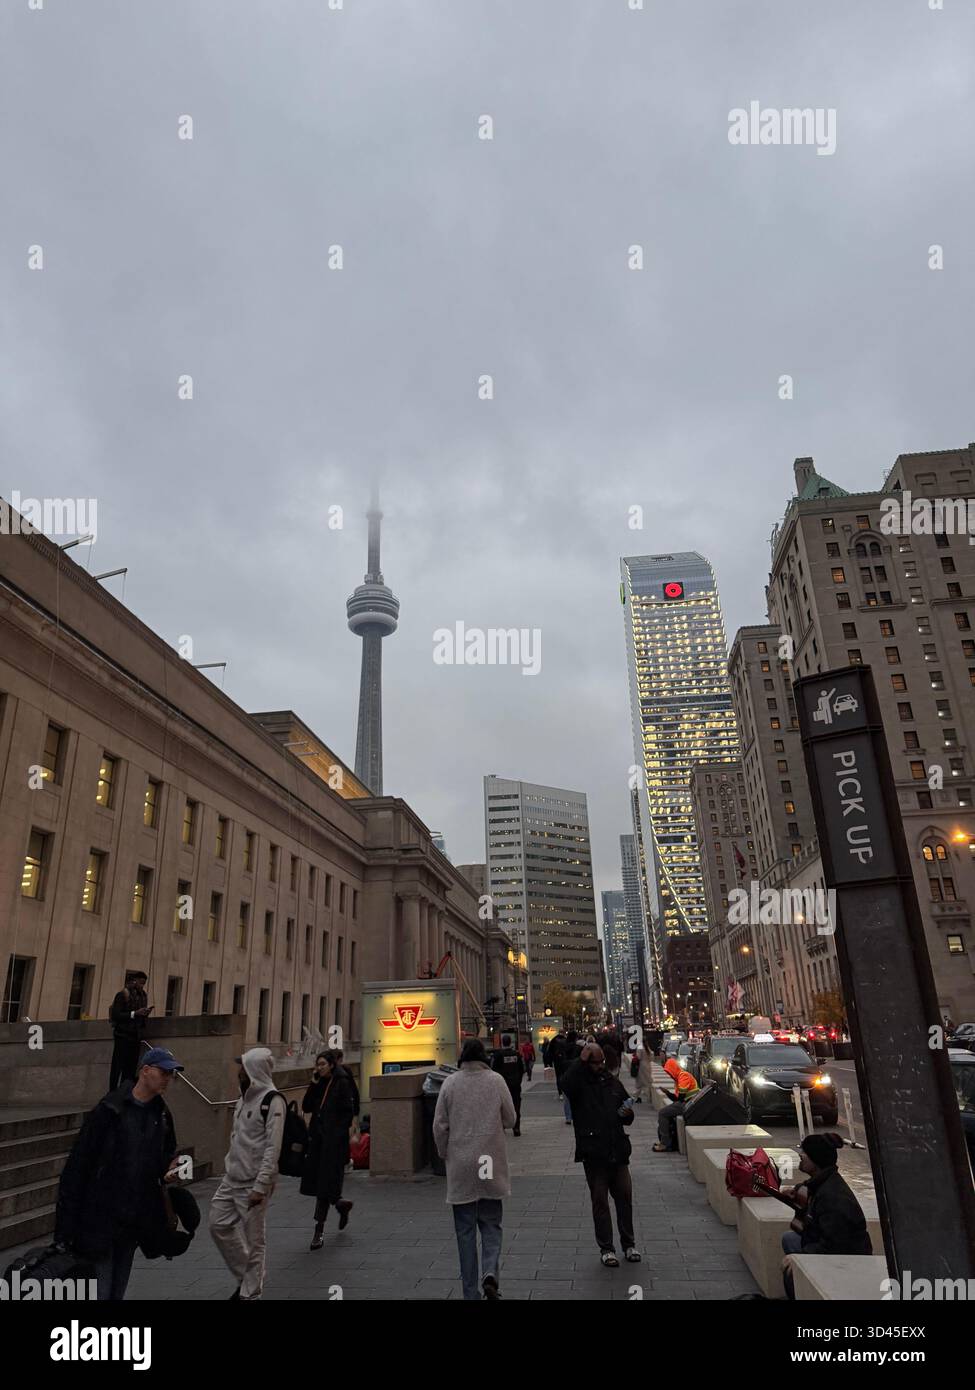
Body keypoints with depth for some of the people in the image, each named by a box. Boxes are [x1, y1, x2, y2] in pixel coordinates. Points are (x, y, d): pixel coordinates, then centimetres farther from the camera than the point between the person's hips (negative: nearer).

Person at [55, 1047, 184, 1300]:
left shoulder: (162, 1115, 4)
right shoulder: (109, 1111, -16)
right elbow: (78, 1163, -14)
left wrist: (170, 1170, -4)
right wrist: (67, 1219, -14)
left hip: (135, 1220, 6)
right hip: (100, 1219, -6)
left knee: (118, 1291, 17)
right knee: (99, 1291, -1)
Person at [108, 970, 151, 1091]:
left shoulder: (143, 996, 14)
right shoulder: (123, 994, -5)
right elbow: (115, 1015, -12)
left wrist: (146, 1014, -1)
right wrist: (135, 1013, -18)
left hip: (136, 1037, 6)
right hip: (123, 1036, -6)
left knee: (131, 1068, 4)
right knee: (118, 1067, -5)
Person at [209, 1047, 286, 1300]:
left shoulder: (272, 1101, -16)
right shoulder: (245, 1098, 11)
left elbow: (273, 1148, -20)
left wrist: (260, 1186, -22)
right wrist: (228, 1167, 14)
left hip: (253, 1184, -9)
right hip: (231, 1179, 9)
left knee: (253, 1239, 1)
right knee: (219, 1225, 11)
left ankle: (249, 1293, 19)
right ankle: (245, 1277, 29)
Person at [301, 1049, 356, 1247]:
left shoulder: (342, 1083, -7)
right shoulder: (319, 1085, 12)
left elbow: (349, 1112, -10)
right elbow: (306, 1107, 4)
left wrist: (339, 1133, -16)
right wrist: (313, 1084, -3)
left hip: (334, 1141, -7)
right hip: (317, 1138, 7)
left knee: (325, 1182, -6)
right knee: (315, 1181, 9)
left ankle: (319, 1230, 2)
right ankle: (341, 1204, 32)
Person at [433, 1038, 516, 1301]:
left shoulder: (450, 1083, -5)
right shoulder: (496, 1080, -6)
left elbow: (440, 1126, -2)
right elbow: (510, 1120, 1)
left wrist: (444, 1154, 13)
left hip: (460, 1167, 0)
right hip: (491, 1163, 0)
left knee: (465, 1229, 11)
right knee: (491, 1224, 14)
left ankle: (471, 1293, 15)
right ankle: (490, 1272, -8)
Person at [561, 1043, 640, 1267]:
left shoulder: (614, 1083, 9)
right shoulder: (580, 1083, -7)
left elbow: (628, 1119, 21)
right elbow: (566, 1084, -34)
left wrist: (627, 1114, -3)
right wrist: (581, 1060, -31)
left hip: (618, 1151, 4)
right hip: (594, 1154, -4)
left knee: (625, 1197, 11)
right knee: (600, 1201, 6)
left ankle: (629, 1244, 26)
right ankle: (606, 1248, 18)